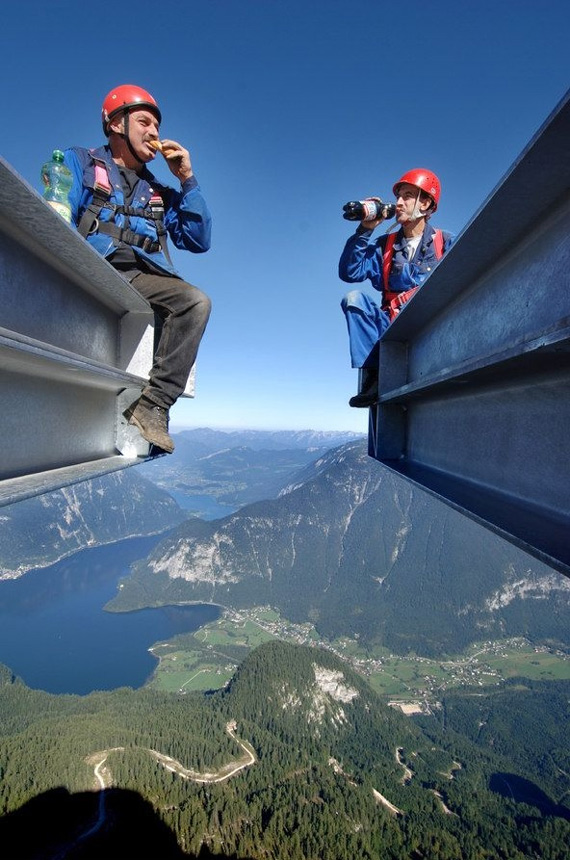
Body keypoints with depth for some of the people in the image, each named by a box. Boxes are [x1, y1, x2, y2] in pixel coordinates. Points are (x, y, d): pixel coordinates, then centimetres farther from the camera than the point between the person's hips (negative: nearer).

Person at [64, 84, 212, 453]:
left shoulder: (160, 191, 29)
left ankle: (154, 403, -31)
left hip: (143, 276, 4)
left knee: (196, 301, -27)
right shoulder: (80, 163, 20)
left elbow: (198, 241, 17)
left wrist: (187, 179, 13)